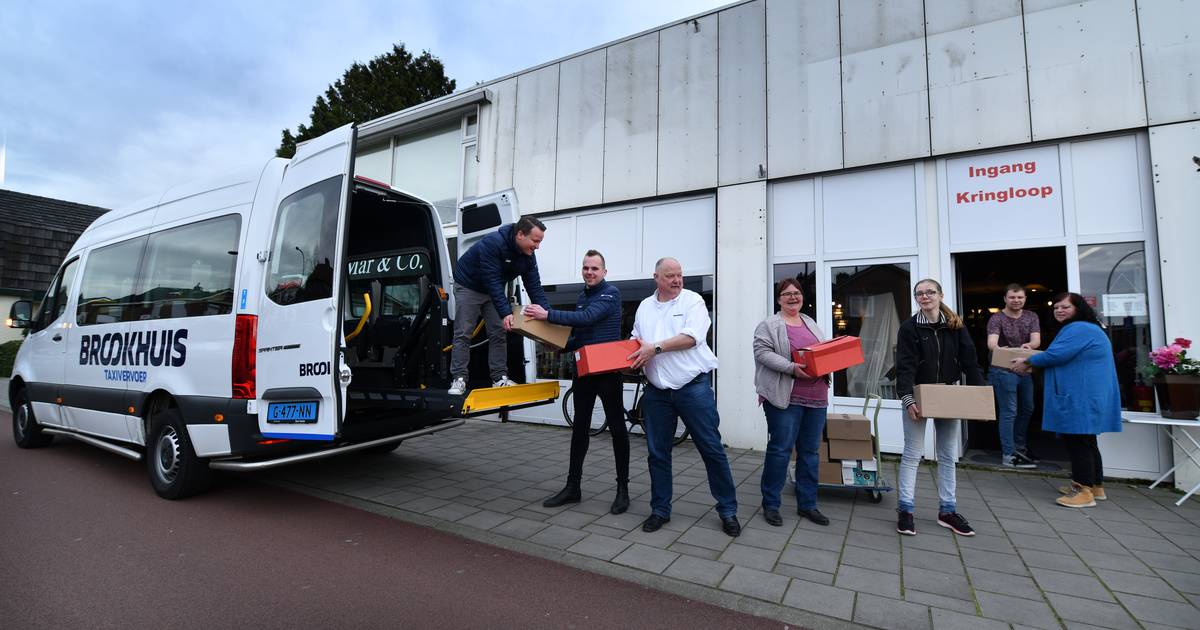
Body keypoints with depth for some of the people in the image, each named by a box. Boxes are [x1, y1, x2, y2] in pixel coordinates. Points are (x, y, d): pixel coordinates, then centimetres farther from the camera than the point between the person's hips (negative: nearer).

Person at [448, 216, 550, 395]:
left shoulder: (528, 255, -13)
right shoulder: (492, 243, -35)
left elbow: (534, 286, -12)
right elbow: (492, 281, -37)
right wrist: (505, 313, -42)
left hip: (494, 291, 6)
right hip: (468, 286, -6)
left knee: (498, 333, 1)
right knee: (463, 334, -7)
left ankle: (499, 378, 5)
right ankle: (459, 379, -5)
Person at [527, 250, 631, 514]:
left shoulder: (610, 293, -8)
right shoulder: (582, 296, 14)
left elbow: (587, 318, -24)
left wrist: (548, 314, -25)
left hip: (608, 370, -7)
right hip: (584, 369, 7)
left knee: (617, 428, 2)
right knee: (579, 428, 11)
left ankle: (623, 489, 13)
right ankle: (572, 487, 22)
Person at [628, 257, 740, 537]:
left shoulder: (693, 300, -1)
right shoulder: (645, 307, 12)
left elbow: (691, 337, -15)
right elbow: (637, 340, 17)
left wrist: (655, 348, -17)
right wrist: (632, 355, -5)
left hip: (694, 386, -4)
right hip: (657, 391, 4)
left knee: (712, 448, 2)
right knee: (657, 452, 9)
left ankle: (728, 509, 18)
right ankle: (660, 509, 25)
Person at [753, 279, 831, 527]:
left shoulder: (811, 324, 18)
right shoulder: (769, 325, -3)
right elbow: (762, 352, -14)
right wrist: (791, 368, -23)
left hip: (816, 397, 7)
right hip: (785, 398, -6)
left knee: (810, 451, 11)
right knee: (780, 450, -3)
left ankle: (807, 504, 23)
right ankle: (770, 504, 10)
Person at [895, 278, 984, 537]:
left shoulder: (956, 326, 3)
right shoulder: (909, 328, -8)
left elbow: (970, 362, 2)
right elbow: (905, 367, -15)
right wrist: (907, 399, -25)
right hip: (918, 397, -4)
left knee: (948, 455, 11)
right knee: (912, 454, 0)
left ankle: (947, 511, 22)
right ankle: (905, 511, 7)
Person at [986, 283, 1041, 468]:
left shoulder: (1031, 317, 6)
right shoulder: (996, 319, -10)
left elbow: (1036, 340, -9)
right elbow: (991, 341, -26)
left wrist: (1029, 345, -33)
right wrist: (997, 349, -50)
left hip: (1025, 370, 6)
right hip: (1004, 371, -6)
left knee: (1027, 409, 19)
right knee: (1009, 412, -6)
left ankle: (1019, 446, 37)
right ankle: (1008, 455, -1)